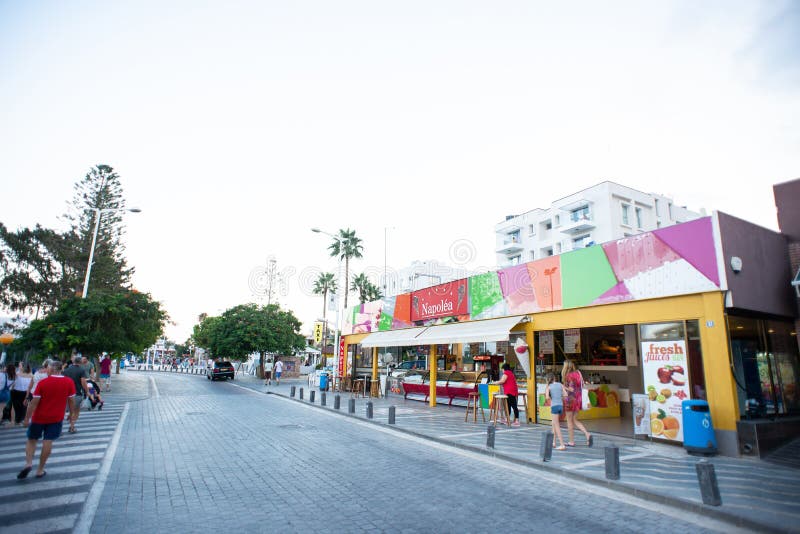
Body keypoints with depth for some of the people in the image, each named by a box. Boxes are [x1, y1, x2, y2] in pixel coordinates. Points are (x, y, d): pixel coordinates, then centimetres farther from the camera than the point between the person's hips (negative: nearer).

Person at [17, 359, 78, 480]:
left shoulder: (42, 383, -12)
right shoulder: (69, 382, -6)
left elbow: (34, 402, -12)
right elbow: (71, 401, -1)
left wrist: (27, 418, -4)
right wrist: (72, 414, 12)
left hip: (39, 417, -1)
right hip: (56, 418, 1)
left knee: (31, 440, 16)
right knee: (48, 442, 5)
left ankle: (28, 463, 1)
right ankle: (40, 470, 11)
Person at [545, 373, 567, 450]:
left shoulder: (548, 387, -1)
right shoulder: (560, 385, 8)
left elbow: (547, 397, -15)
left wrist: (551, 399, 6)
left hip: (554, 406, -5)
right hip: (561, 406, 5)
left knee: (557, 427, -1)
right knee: (554, 424, 21)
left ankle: (562, 445, -7)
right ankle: (553, 442, 25)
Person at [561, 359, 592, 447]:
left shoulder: (569, 376, -16)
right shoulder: (578, 373, 8)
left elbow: (571, 389, -20)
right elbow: (582, 385, 12)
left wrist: (564, 387, -5)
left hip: (570, 399, -8)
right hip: (578, 399, 8)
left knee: (569, 421, 5)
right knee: (575, 420, 17)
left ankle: (571, 442, 11)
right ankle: (587, 434, 0)